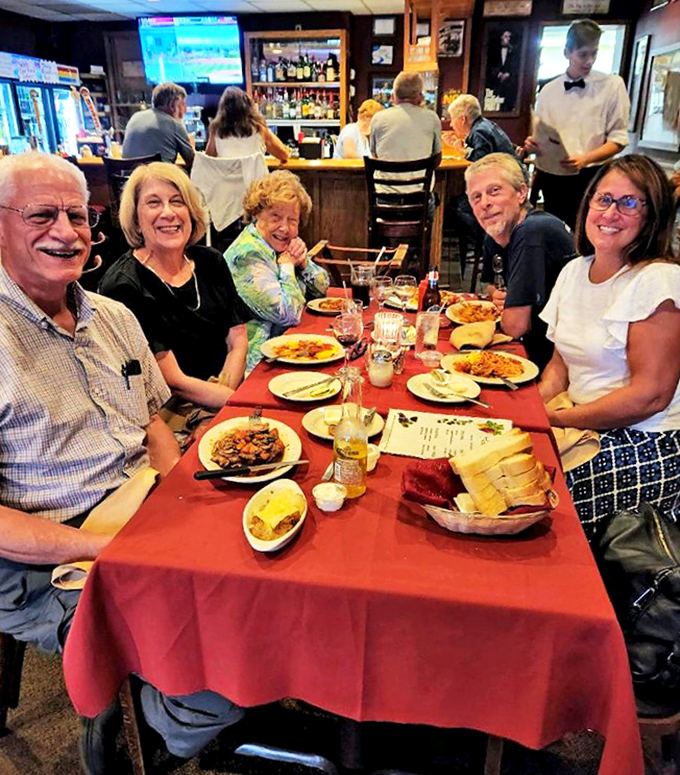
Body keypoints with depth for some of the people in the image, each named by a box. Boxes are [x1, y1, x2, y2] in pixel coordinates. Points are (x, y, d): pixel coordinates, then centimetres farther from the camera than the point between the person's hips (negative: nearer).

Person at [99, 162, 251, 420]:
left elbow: (238, 341, 8)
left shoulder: (210, 262, 8)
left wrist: (226, 392, -11)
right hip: (172, 417, -6)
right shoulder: (123, 287, -12)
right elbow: (174, 383, -15)